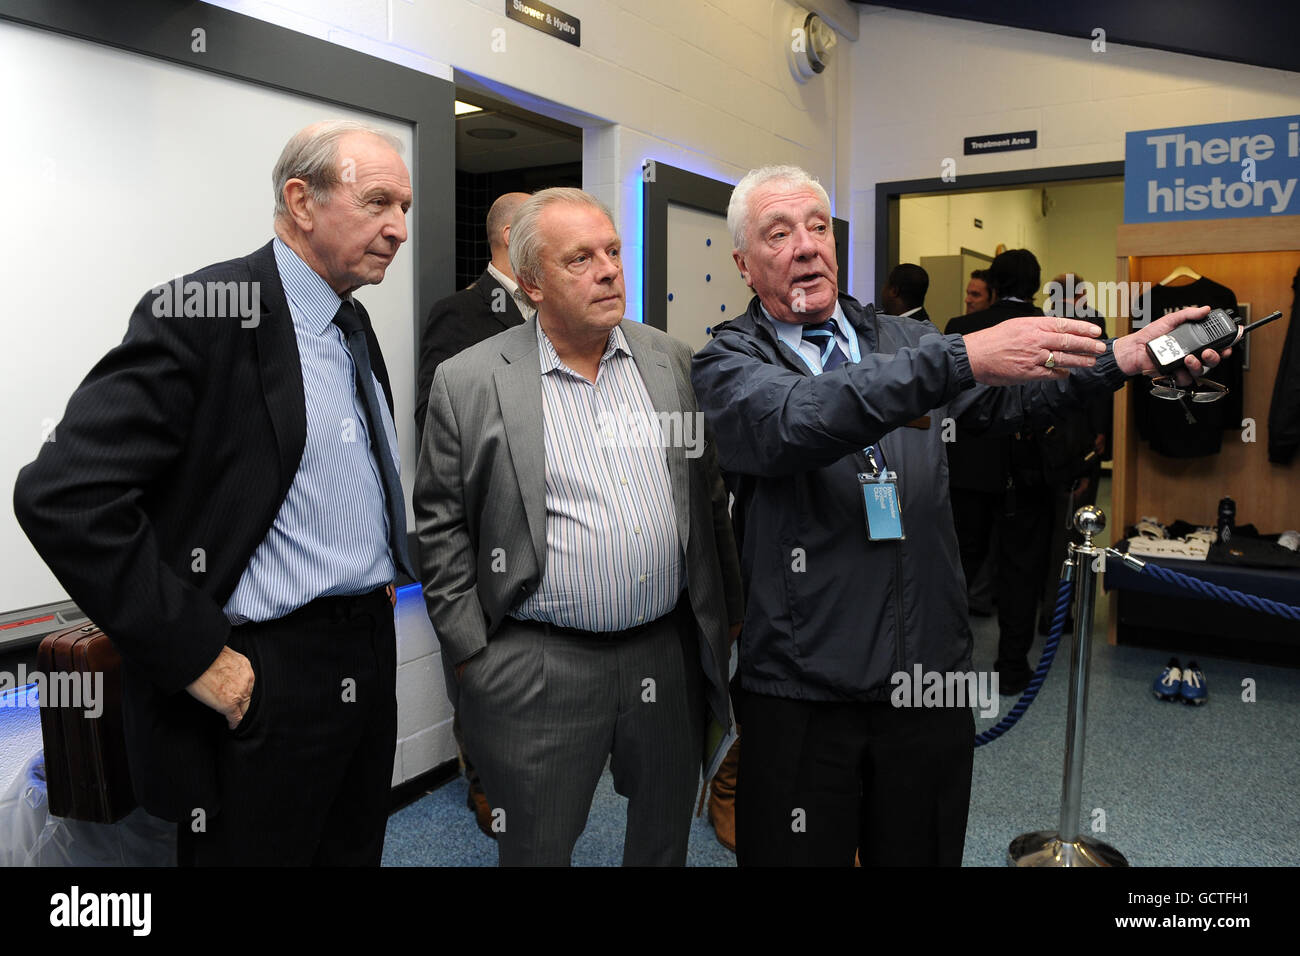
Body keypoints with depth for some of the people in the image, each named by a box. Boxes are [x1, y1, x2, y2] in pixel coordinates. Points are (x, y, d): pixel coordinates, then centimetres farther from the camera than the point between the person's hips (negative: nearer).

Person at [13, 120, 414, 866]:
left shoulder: (355, 322, 9)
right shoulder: (203, 316, -16)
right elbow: (64, 496, -23)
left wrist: (387, 571, 10)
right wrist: (197, 659, -21)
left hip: (370, 663, 8)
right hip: (261, 680, -7)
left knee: (355, 851, 20)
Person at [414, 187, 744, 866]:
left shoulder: (673, 363, 5)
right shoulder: (468, 382, -5)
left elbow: (710, 497, 11)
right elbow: (442, 527, -2)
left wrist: (729, 613, 10)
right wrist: (470, 652, -5)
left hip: (670, 656, 4)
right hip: (537, 670, -3)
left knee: (666, 840, 20)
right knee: (536, 848, 12)